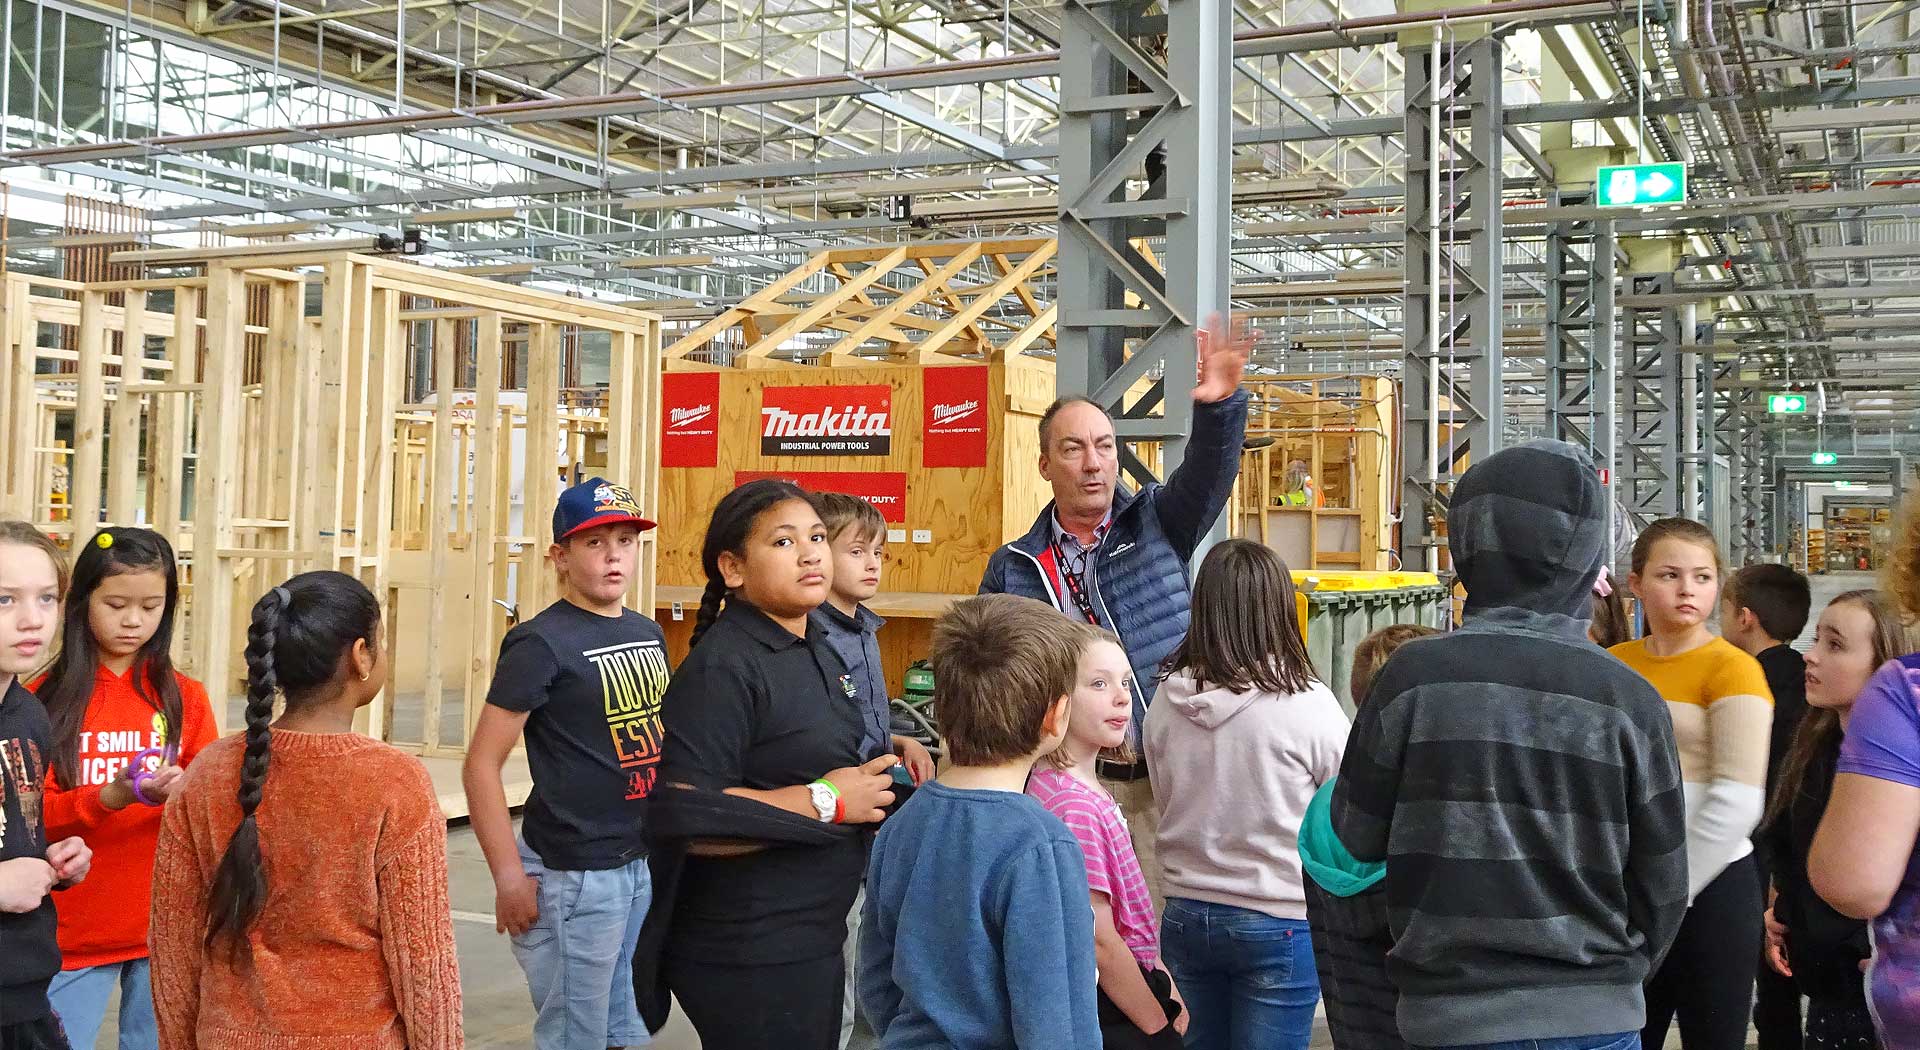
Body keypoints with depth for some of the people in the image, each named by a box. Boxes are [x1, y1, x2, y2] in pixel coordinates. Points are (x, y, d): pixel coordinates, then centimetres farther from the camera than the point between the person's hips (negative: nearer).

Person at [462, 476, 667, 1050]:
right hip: (573, 874, -7)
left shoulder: (648, 633, 8)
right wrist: (509, 877, -17)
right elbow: (481, 764, -14)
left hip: (646, 864, 7)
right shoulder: (541, 643, -14)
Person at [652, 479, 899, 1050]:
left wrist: (883, 765, 8)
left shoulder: (818, 650, 10)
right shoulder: (721, 668, -20)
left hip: (816, 941, 9)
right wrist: (827, 802, -22)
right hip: (747, 956, -9)